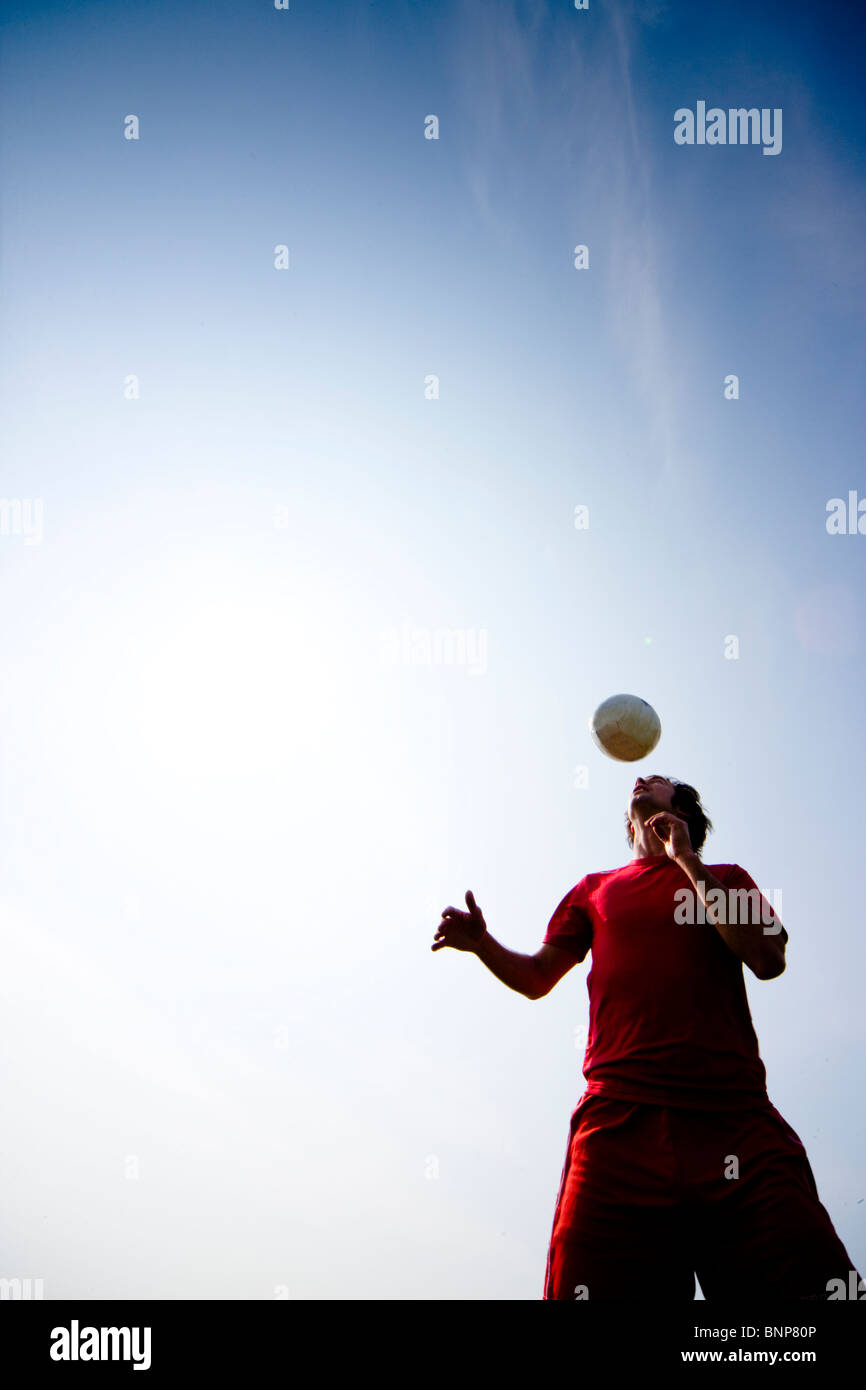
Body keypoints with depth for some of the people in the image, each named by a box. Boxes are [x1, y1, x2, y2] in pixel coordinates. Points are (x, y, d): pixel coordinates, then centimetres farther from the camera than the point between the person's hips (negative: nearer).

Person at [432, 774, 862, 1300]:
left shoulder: (724, 878, 22)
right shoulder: (596, 889, 28)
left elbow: (768, 959, 4)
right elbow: (537, 978, 26)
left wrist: (687, 861, 5)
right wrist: (483, 943, 5)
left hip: (735, 1114, -1)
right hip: (620, 1115, 1)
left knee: (803, 1281, -14)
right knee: (592, 1284, -12)